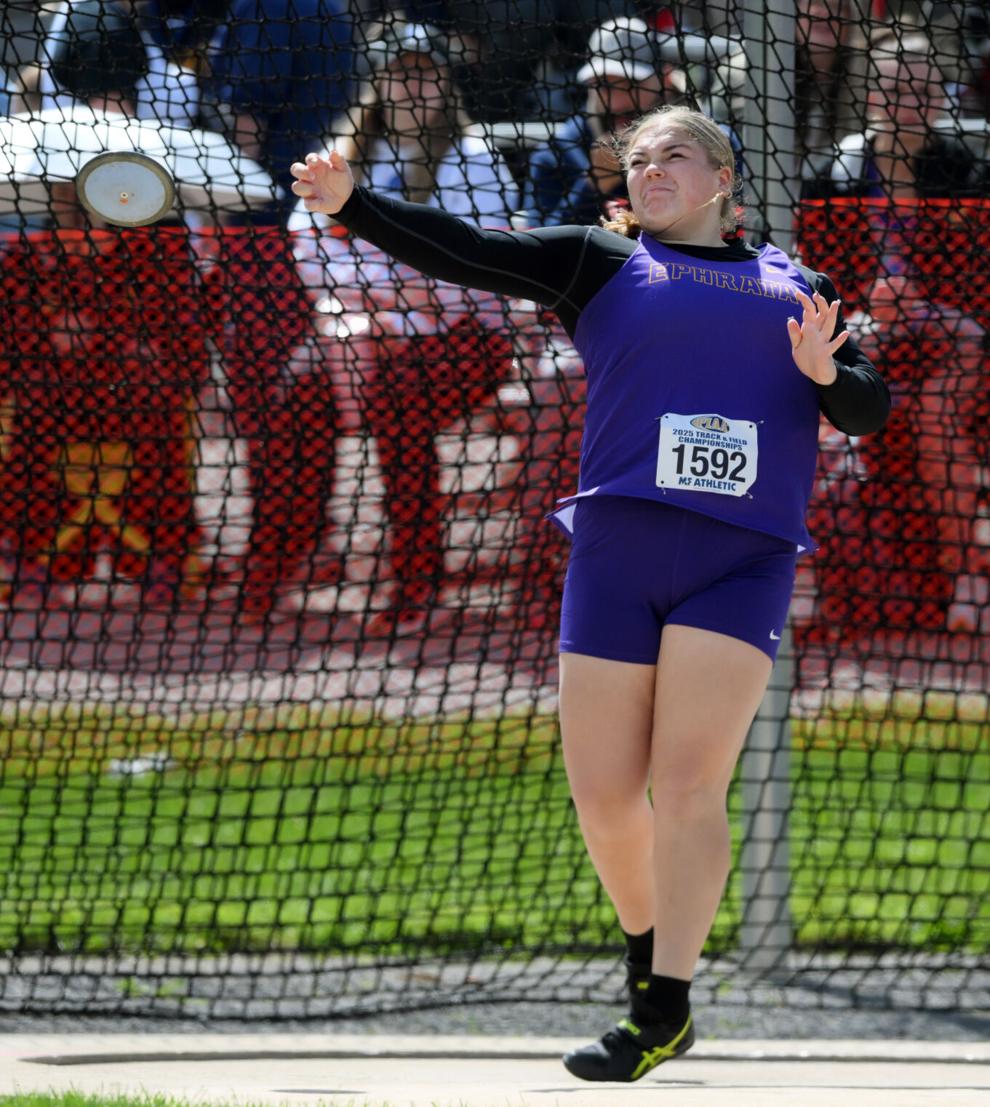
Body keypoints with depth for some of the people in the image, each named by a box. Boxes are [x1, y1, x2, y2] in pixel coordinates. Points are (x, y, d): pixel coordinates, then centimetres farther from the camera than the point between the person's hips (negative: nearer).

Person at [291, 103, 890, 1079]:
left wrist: (826, 374, -5)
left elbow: (868, 411, 16)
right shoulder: (600, 263, 14)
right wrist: (354, 204, -8)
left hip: (743, 560, -1)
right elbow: (460, 250, 4)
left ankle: (663, 1012, -10)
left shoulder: (794, 288, 19)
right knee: (603, 795, -1)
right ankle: (648, 958, 25)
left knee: (688, 784, -13)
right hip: (619, 549, 1)